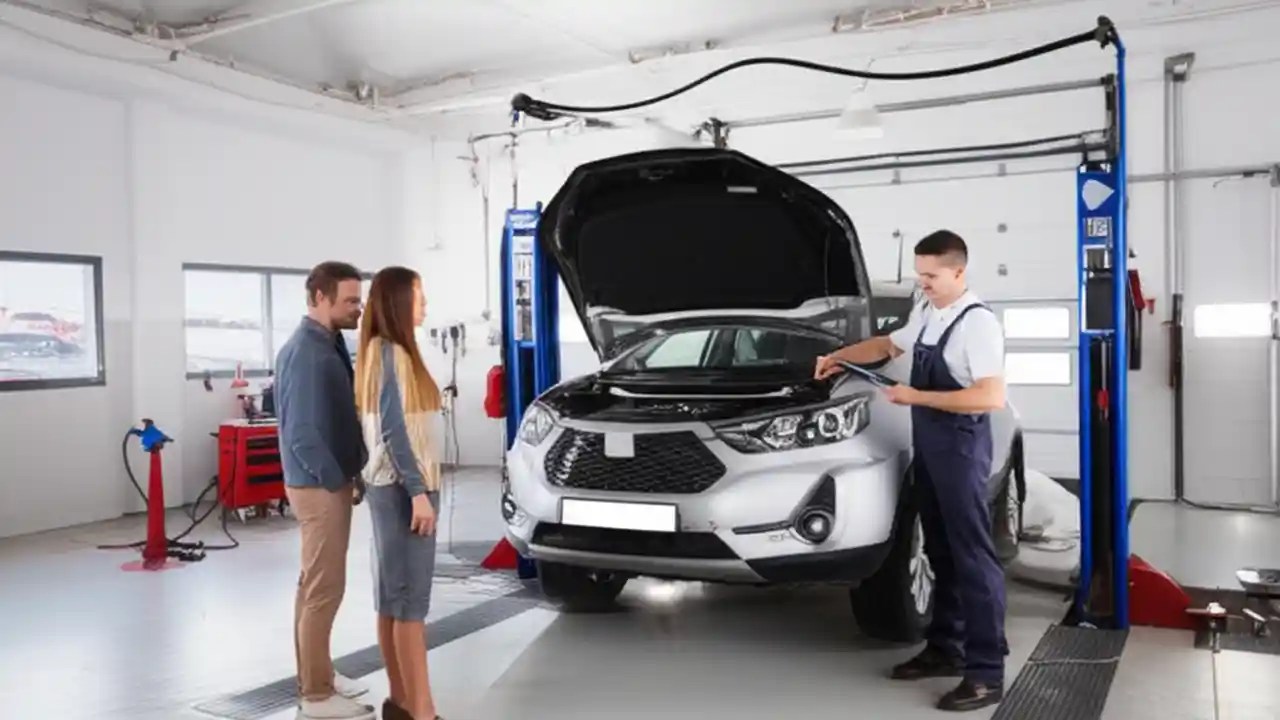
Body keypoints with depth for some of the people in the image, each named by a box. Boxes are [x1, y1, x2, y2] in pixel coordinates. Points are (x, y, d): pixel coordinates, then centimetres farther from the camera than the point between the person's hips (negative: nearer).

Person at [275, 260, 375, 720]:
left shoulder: (327, 346, 11)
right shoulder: (306, 353, -21)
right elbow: (303, 433, -24)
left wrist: (349, 474, 10)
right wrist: (339, 481, -16)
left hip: (327, 482, 10)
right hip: (320, 486, -10)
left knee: (317, 584, 18)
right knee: (323, 588, -2)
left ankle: (318, 676, 31)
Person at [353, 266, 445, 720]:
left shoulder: (392, 351, 14)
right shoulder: (389, 353, -14)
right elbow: (393, 430, -19)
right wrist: (418, 491, -20)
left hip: (394, 487, 9)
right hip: (401, 488, -9)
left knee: (392, 596, 11)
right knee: (410, 598, -6)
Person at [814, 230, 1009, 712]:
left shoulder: (978, 323, -16)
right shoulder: (926, 314, 11)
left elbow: (992, 398, -25)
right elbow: (889, 345, 28)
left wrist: (917, 397, -22)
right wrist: (840, 357, 15)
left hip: (960, 448, -9)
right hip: (927, 446, 9)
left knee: (972, 555, -5)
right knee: (941, 552, 14)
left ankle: (986, 673, 0)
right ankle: (944, 649, 25)